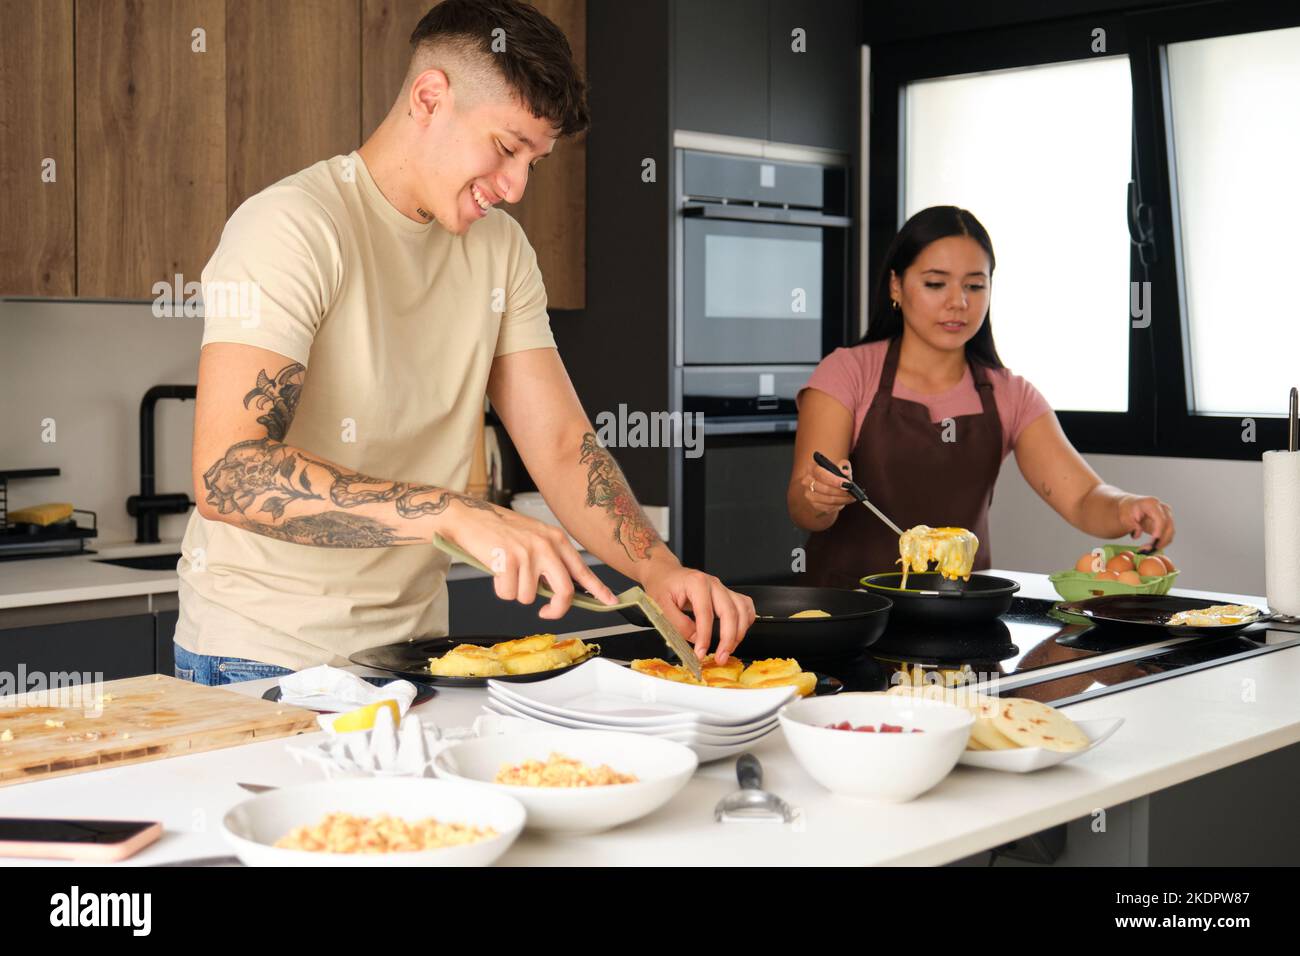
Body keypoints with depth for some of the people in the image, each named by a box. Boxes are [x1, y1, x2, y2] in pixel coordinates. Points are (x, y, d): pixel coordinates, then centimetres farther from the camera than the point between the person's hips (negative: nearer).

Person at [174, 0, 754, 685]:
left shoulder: (500, 248, 7)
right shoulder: (291, 226, -16)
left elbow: (561, 444, 3)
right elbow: (227, 473, -28)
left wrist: (659, 569, -15)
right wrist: (456, 514, -37)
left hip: (413, 636, 6)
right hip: (262, 652, -6)